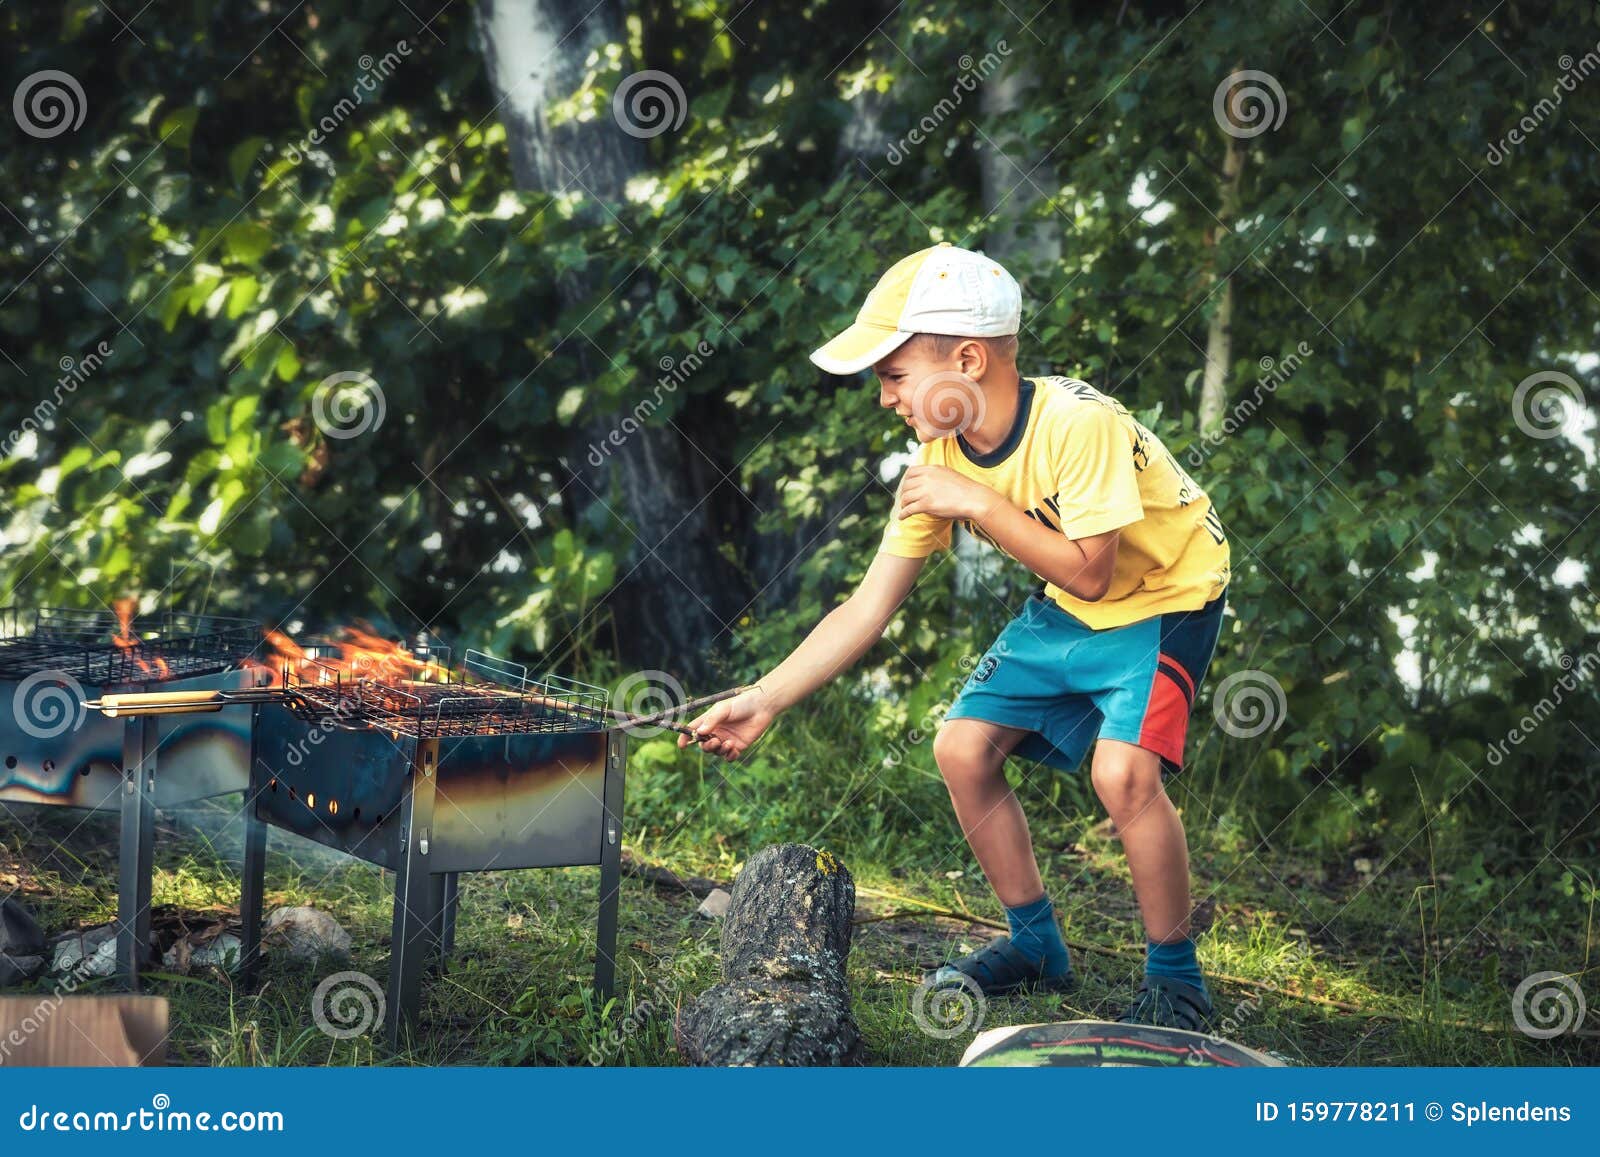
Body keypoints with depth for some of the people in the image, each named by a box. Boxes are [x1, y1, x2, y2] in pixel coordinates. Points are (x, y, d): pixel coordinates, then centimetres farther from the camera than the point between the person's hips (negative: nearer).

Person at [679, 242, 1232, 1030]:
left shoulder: (1077, 425, -31)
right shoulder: (940, 457, -10)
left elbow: (1088, 573, -31)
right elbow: (869, 608, -7)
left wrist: (979, 504, -33)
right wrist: (763, 701, -12)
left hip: (1165, 596, -7)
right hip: (1066, 611, 7)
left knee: (1122, 771, -27)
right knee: (963, 746, -3)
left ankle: (1175, 978, -6)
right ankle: (1037, 948, 16)